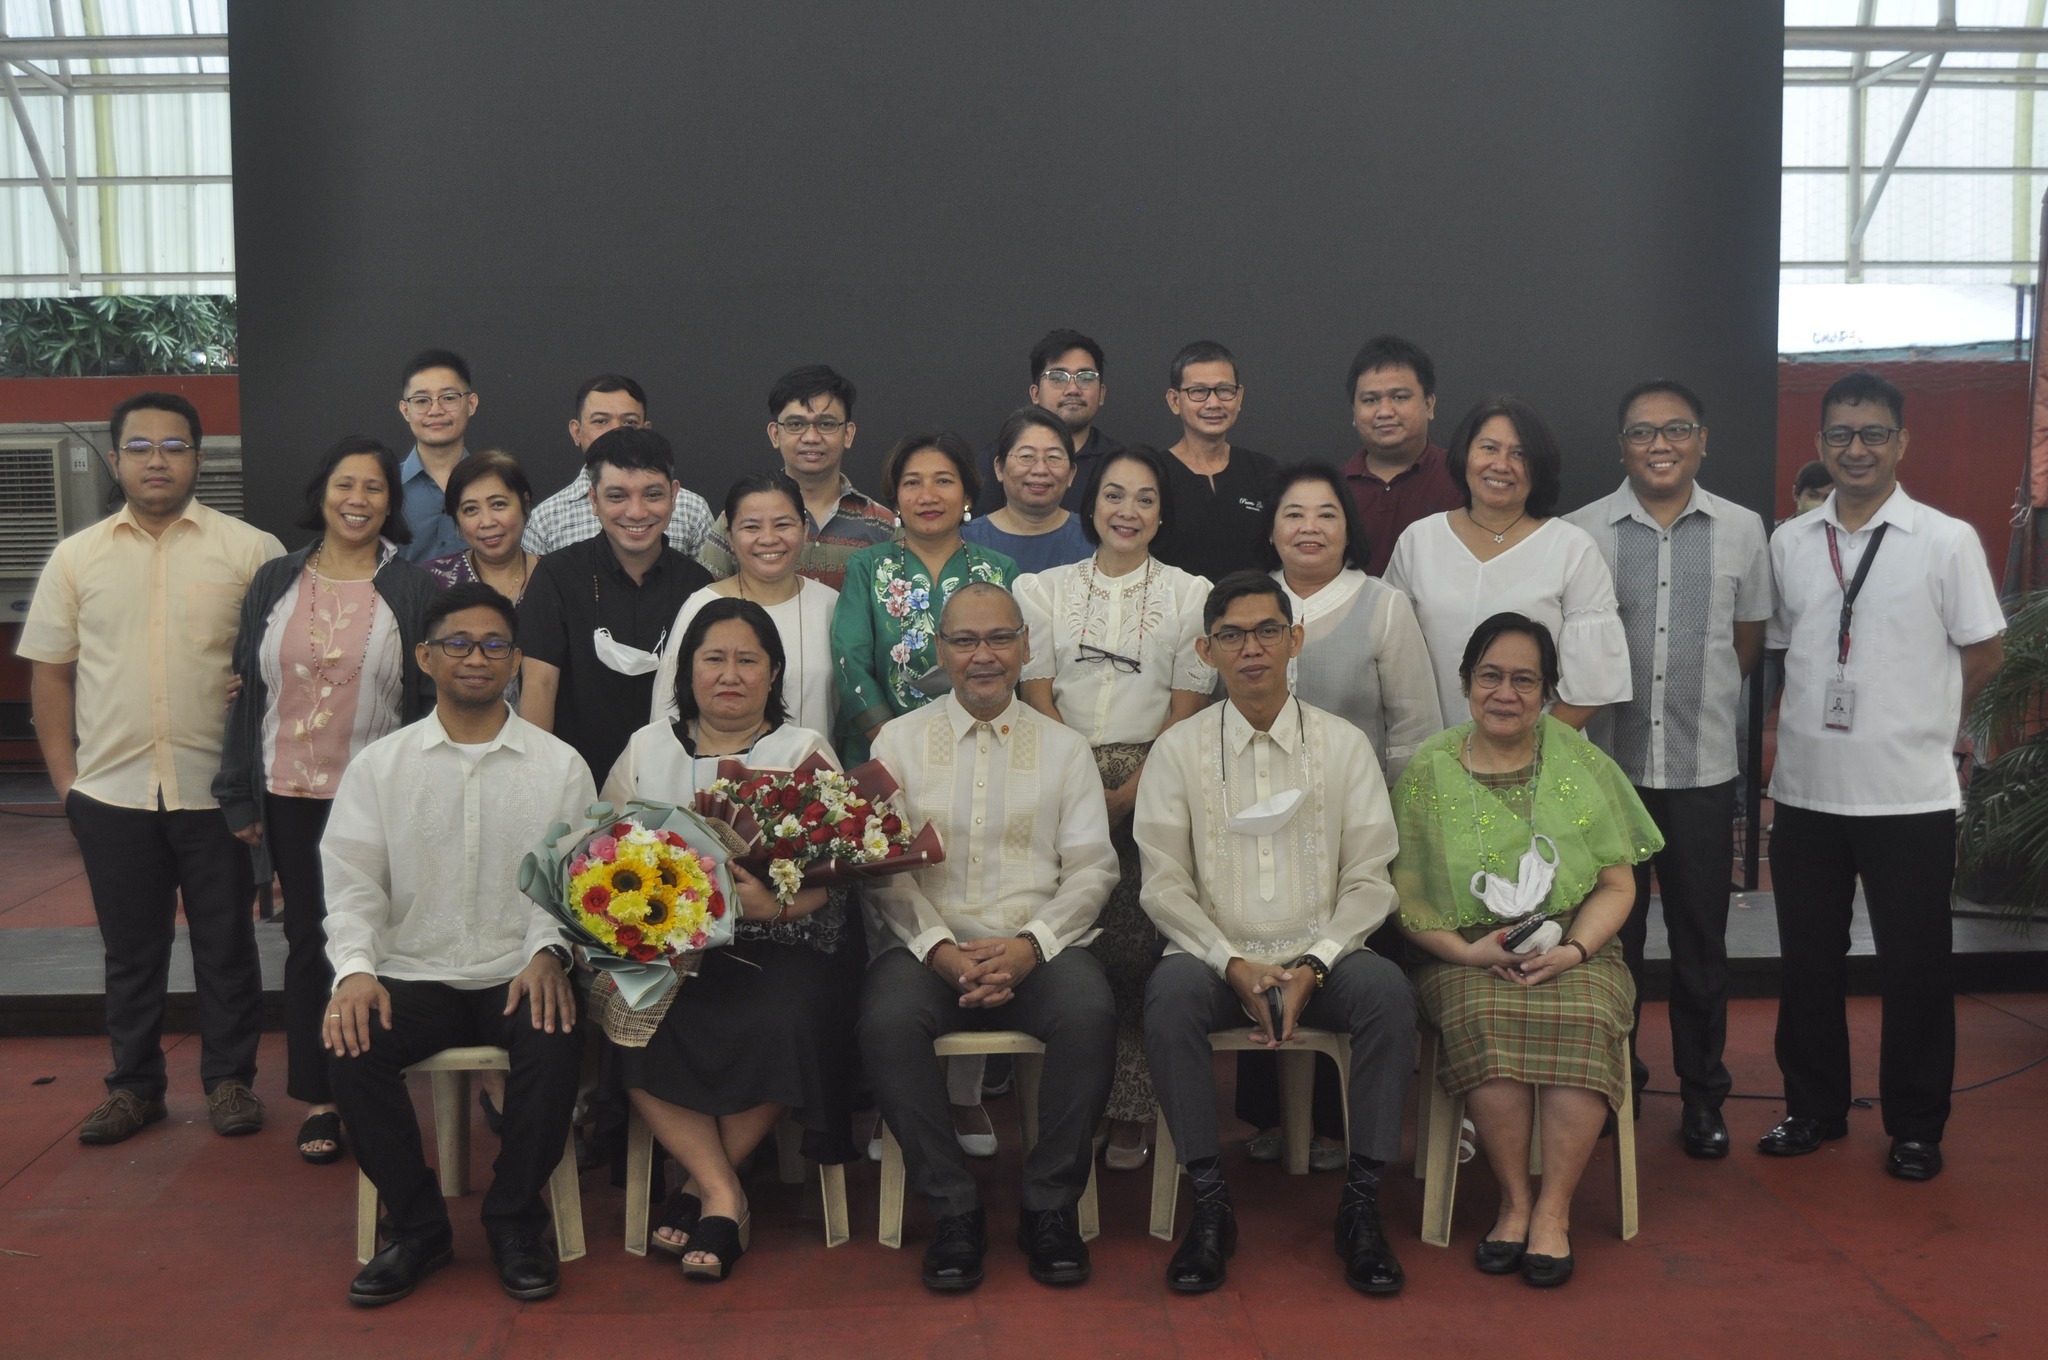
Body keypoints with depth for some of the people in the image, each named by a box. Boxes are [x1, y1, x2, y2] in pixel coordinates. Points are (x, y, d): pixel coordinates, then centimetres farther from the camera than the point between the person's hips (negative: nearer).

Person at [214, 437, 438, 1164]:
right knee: (309, 940, 10)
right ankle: (319, 1098, 21)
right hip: (291, 795, 3)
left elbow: (433, 700, -3)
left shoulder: (413, 590, -2)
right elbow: (246, 688, 7)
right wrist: (241, 795, 3)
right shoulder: (275, 581, 6)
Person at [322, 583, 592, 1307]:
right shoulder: (378, 766, 9)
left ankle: (515, 1222, -8)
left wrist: (549, 953, -17)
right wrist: (355, 968, -14)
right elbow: (352, 884, 4)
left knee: (555, 1043, -32)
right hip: (414, 976, 1)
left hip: (520, 977, -1)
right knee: (352, 1046, -27)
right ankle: (416, 1228, -6)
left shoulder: (560, 765, 6)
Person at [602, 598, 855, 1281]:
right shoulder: (647, 749, 19)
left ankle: (701, 1186, -11)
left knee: (785, 1020, -33)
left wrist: (777, 905, -20)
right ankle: (725, 1197, -20)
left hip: (778, 945, -1)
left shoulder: (804, 751, 12)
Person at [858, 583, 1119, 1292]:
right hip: (929, 947, 0)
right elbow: (884, 868, 3)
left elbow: (1092, 867, 5)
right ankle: (953, 1209, -14)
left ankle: (1051, 1207, -13)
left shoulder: (1064, 747, 14)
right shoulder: (899, 741, 13)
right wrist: (940, 948, -13)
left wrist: (1030, 946, -13)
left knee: (1090, 1013, -31)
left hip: (1035, 951, 0)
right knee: (886, 1020, -31)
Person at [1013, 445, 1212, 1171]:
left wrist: (1128, 795, -9)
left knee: (1137, 948, -9)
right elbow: (1036, 701, 6)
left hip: (1151, 787, -1)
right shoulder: (1043, 591, 13)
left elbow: (1185, 715, 4)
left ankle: (1131, 1111, 0)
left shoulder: (1190, 595, 10)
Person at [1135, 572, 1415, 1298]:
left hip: (1320, 958, 1)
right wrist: (1233, 964, -15)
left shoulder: (1344, 745, 6)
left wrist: (1314, 965, -13)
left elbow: (1369, 880, 2)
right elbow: (1163, 885, -1)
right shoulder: (1178, 749, 4)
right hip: (1217, 957, 0)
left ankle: (1361, 1203, -17)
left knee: (1387, 990, -31)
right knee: (1169, 993, -33)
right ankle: (1210, 1204, -20)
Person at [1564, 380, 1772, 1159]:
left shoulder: (1741, 531, 2)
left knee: (1700, 941, 9)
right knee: (1611, 935, 10)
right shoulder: (1582, 532, -3)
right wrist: (1607, 707, 2)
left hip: (1702, 766, 1)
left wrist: (1699, 701, 10)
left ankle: (1702, 1095, 23)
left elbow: (1747, 644, 12)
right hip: (1608, 764, -1)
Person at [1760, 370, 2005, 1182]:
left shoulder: (1948, 541, -5)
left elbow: (1983, 654, 2)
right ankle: (1814, 1107, 29)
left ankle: (1916, 1128, 24)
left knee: (1915, 967, 8)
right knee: (1807, 961, 13)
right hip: (1805, 789, 3)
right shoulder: (1788, 543, 5)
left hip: (1910, 795, -3)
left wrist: (1917, 720, 2)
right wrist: (1807, 723, 3)